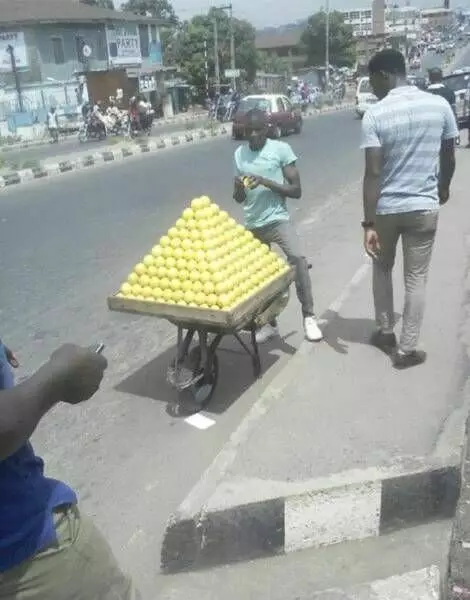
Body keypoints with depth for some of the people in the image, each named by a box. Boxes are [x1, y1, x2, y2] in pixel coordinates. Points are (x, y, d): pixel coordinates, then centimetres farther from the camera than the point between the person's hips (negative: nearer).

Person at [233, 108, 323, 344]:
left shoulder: (281, 149, -6)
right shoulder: (239, 154, 6)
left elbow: (296, 190, -8)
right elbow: (239, 199, 12)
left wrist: (265, 181, -20)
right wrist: (238, 187, -12)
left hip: (277, 219, -4)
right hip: (252, 224, 4)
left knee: (297, 258, -26)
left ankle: (308, 317, -16)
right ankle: (269, 323, 27)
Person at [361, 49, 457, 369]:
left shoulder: (375, 115, -11)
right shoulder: (440, 105, -3)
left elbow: (373, 173, -16)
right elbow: (449, 158, 7)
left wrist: (368, 223, -15)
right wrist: (443, 189, 27)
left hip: (386, 208, -1)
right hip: (425, 207, 1)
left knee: (382, 269, 21)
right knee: (416, 278, 9)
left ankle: (386, 333, 31)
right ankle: (407, 349, 15)